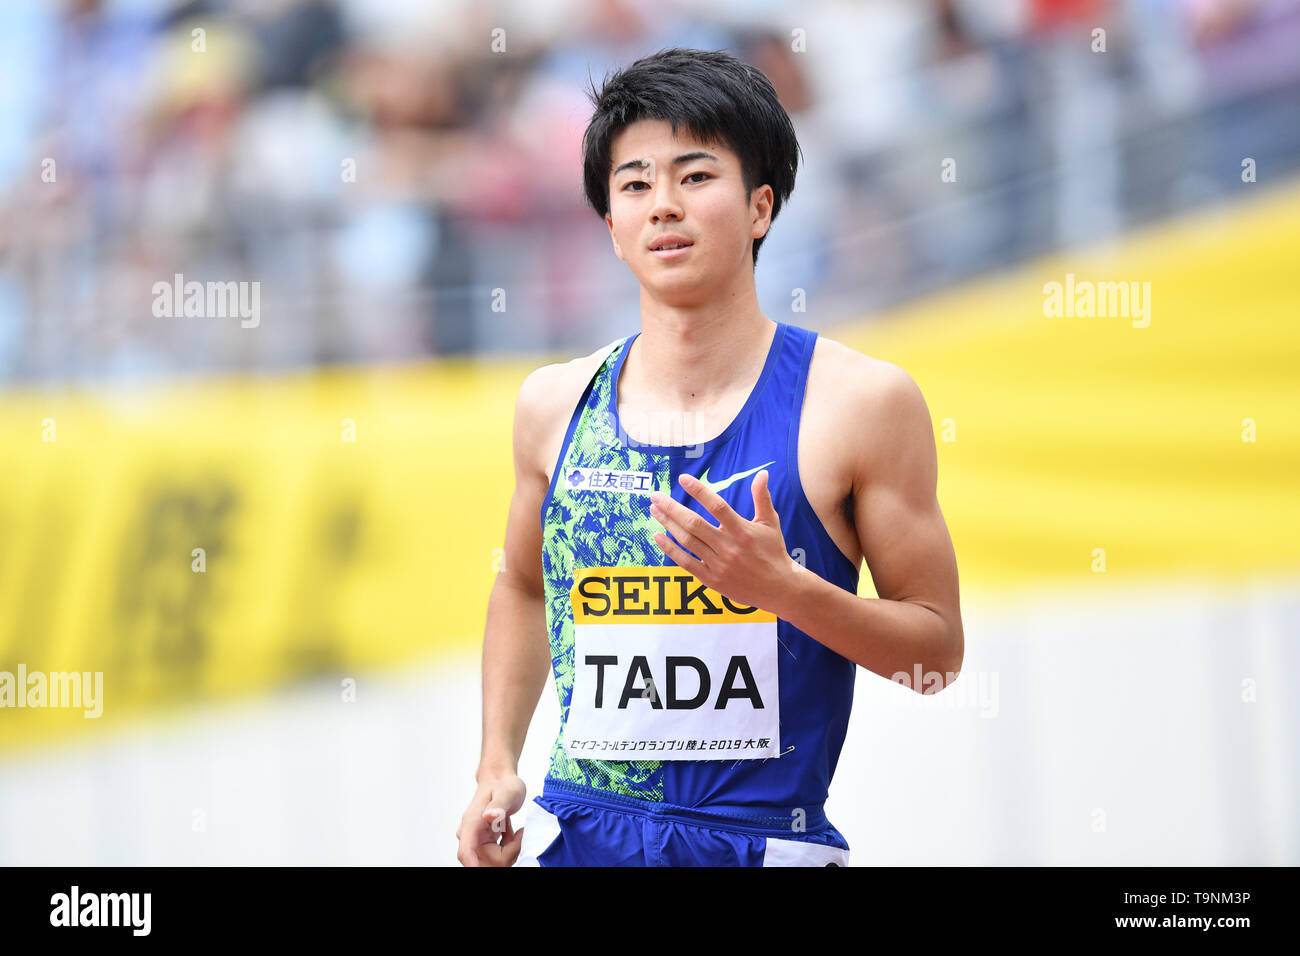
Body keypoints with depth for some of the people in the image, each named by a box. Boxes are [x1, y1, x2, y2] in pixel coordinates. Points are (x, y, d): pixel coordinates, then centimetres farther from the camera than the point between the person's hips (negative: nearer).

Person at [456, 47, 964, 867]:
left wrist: (784, 587, -18)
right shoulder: (555, 405, 4)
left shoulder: (859, 401, -6)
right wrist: (498, 764, 9)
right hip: (575, 836, 3)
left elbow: (937, 651, -3)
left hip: (763, 841, -3)